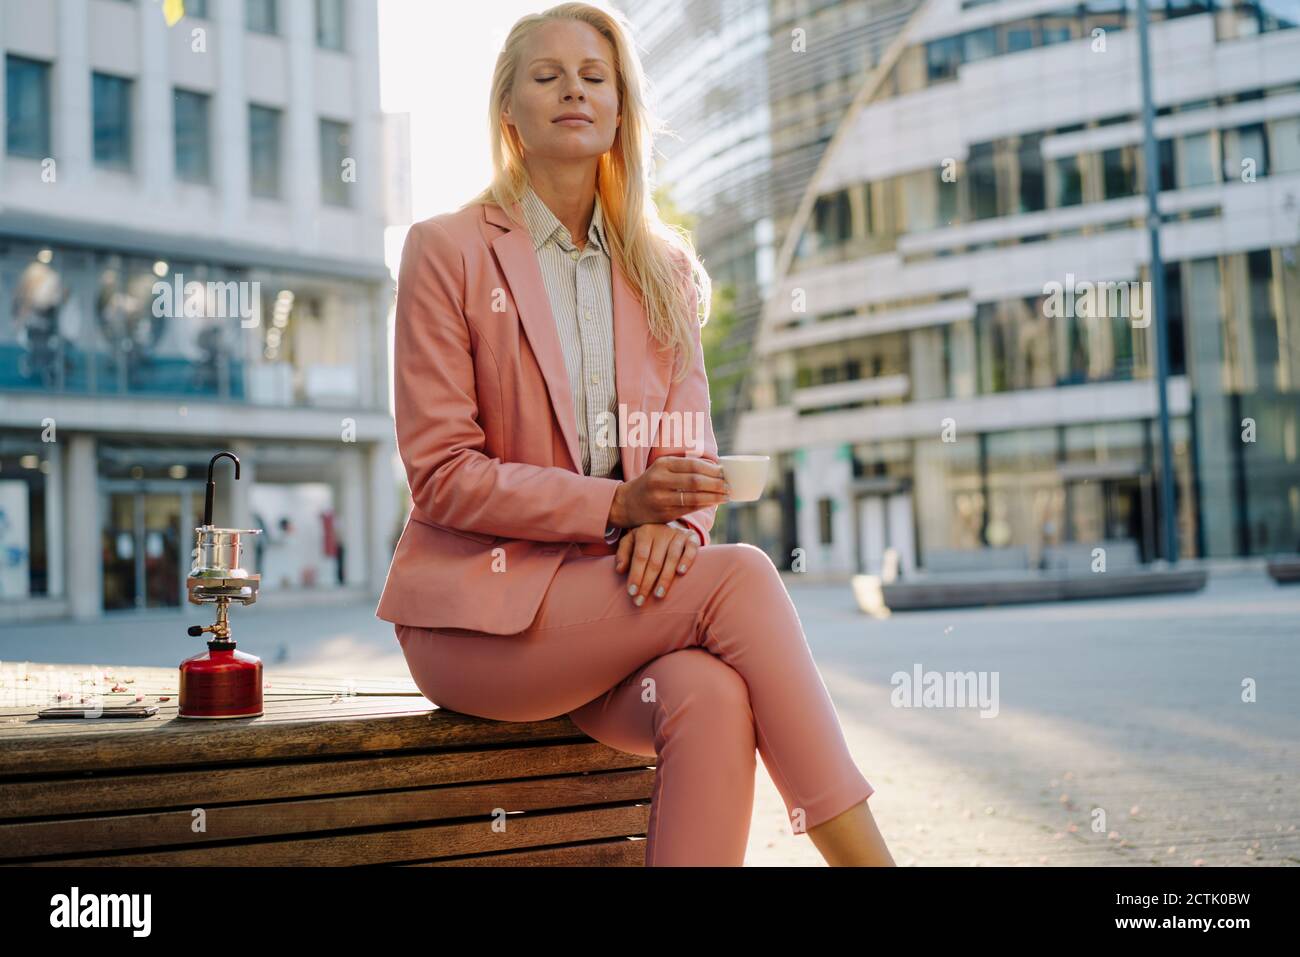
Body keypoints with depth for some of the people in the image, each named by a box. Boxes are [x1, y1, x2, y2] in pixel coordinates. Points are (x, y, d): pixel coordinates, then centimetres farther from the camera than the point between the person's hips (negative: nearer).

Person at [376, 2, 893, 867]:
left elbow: (691, 447, 11)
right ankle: (864, 855, -22)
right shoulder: (447, 251, -1)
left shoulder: (666, 268, 14)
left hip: (618, 591, 4)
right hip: (481, 608, -4)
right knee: (741, 578, -27)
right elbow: (442, 476, -6)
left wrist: (673, 522, -15)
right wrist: (616, 504, -19)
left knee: (712, 698, -31)